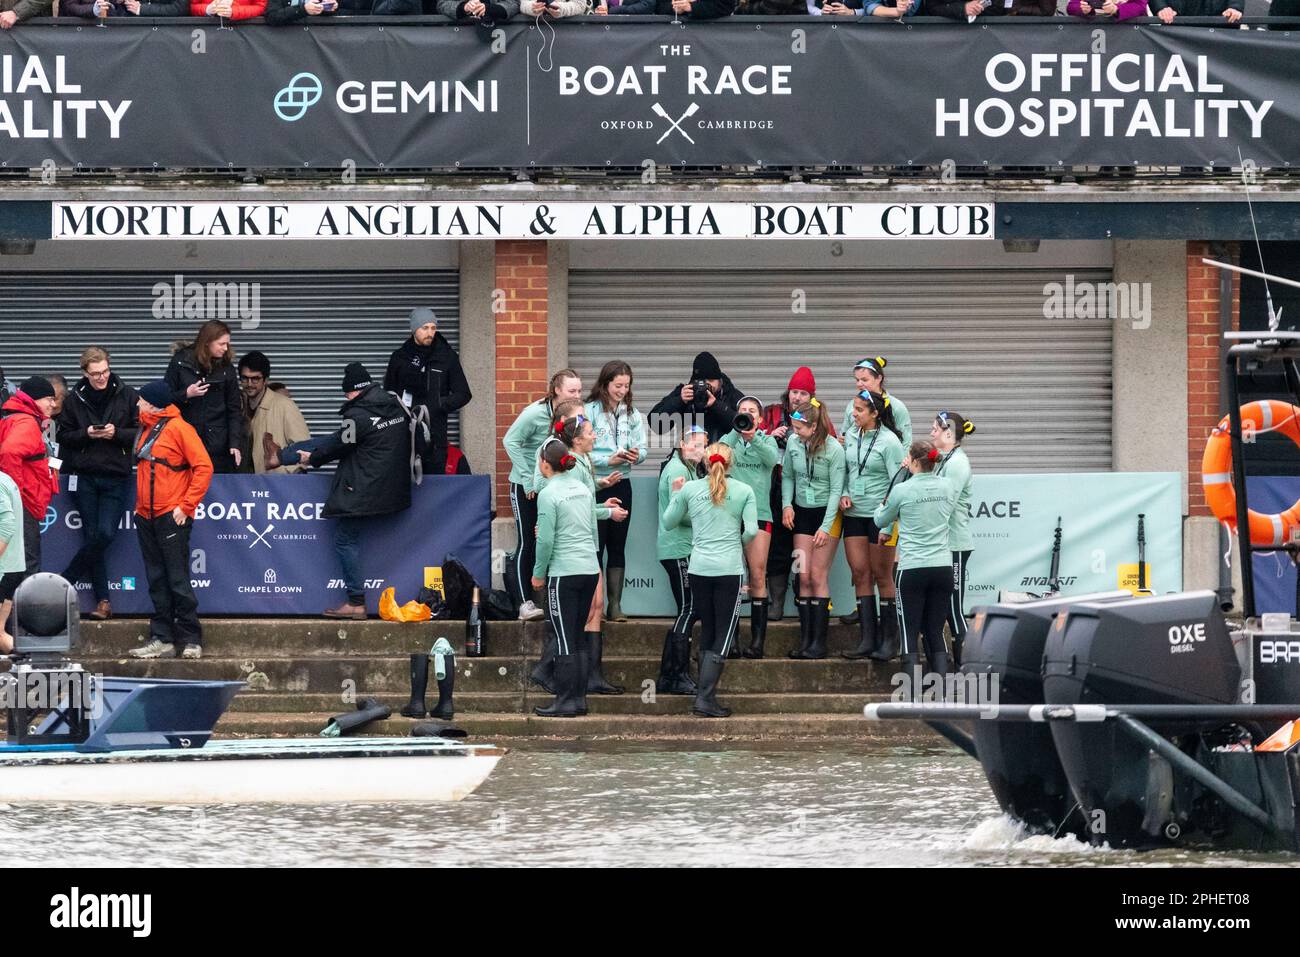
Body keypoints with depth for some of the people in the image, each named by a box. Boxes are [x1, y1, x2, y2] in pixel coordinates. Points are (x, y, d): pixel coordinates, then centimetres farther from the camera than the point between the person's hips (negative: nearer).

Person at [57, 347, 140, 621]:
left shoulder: (127, 396, 0)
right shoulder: (75, 399, 4)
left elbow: (141, 432, 2)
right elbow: (63, 435, 8)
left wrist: (117, 434, -14)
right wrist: (86, 435, -10)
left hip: (116, 477, -1)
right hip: (85, 477, 1)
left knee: (105, 534, -12)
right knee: (94, 536, 0)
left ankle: (64, 584, 2)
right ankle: (103, 601, 6)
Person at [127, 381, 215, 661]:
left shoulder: (178, 428, -9)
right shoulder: (145, 428, 13)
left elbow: (203, 467, -12)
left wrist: (186, 505, -15)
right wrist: (140, 504, 13)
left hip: (171, 517, -7)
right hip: (146, 516, 8)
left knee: (178, 580, -6)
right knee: (157, 581, 8)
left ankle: (190, 640, 0)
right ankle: (162, 638, 11)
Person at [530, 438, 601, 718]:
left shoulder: (549, 495, -12)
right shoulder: (584, 489, 10)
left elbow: (546, 540, -13)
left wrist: (538, 574, -2)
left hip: (564, 572, -7)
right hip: (590, 569, 7)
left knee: (564, 639, -3)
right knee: (578, 637, 13)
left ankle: (566, 700, -3)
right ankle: (580, 697, 13)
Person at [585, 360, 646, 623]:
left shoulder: (632, 414, 9)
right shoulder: (590, 411, -6)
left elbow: (642, 449, 9)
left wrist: (636, 455, -12)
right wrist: (608, 460, -19)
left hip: (621, 483, 5)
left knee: (617, 545, 6)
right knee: (596, 544, -2)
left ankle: (615, 604, 8)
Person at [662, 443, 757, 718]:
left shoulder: (689, 489, 4)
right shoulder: (744, 491, 0)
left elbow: (669, 522, 13)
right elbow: (752, 531, -5)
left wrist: (675, 494, 28)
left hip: (699, 568, 3)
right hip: (729, 569, -3)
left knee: (707, 632, 15)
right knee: (723, 636, 0)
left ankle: (706, 696, 13)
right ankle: (705, 697, -11)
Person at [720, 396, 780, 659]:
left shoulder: (767, 441, 13)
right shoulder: (729, 440, 13)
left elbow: (772, 459, -8)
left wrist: (753, 437, -22)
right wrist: (737, 432, -21)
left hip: (759, 512, 0)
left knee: (758, 576, -5)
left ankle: (757, 639, -4)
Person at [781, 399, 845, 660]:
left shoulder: (834, 450, -16)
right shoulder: (793, 443, -3)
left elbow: (836, 489, -13)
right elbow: (787, 476, 11)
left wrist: (825, 527, -15)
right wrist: (787, 504, -3)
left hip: (826, 511, -5)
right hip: (802, 512, 5)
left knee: (818, 576, -8)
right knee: (803, 577, 1)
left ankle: (819, 642, -5)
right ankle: (805, 640, 4)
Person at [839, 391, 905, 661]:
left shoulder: (888, 441, -10)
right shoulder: (851, 436, 7)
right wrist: (843, 495, -1)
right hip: (854, 514, 6)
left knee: (882, 575, 0)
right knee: (860, 573, 3)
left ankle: (889, 639, 7)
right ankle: (867, 639, 5)